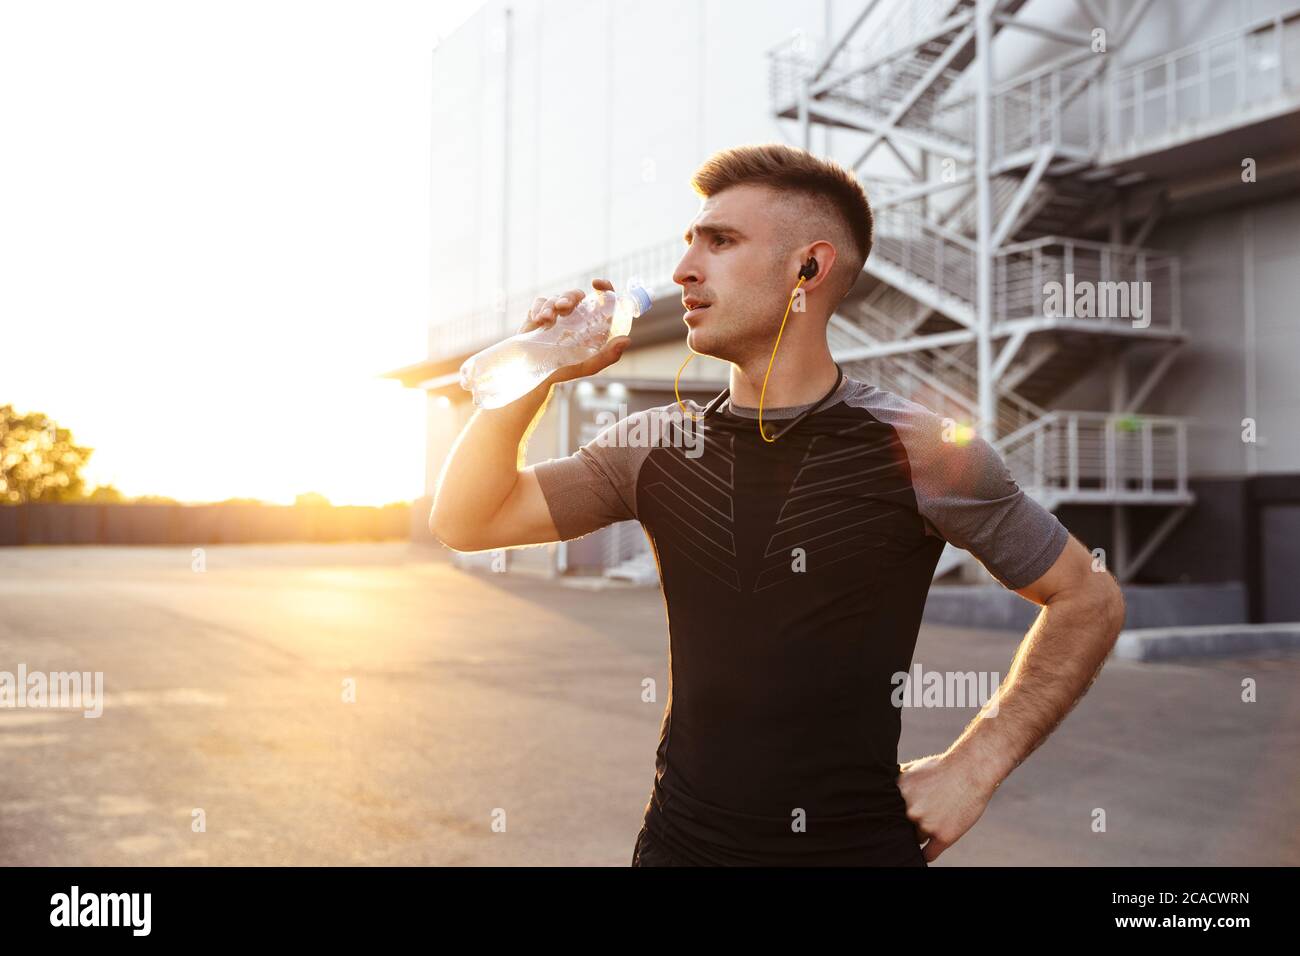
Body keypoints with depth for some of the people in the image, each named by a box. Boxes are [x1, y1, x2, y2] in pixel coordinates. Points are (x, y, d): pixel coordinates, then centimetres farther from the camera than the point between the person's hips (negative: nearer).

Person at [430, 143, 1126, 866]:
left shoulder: (919, 449, -13)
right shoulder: (654, 447, -2)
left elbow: (1089, 601, -3)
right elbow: (466, 523, -1)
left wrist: (974, 767, -9)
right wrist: (537, 376, -14)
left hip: (858, 843, -3)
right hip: (680, 838, 4)